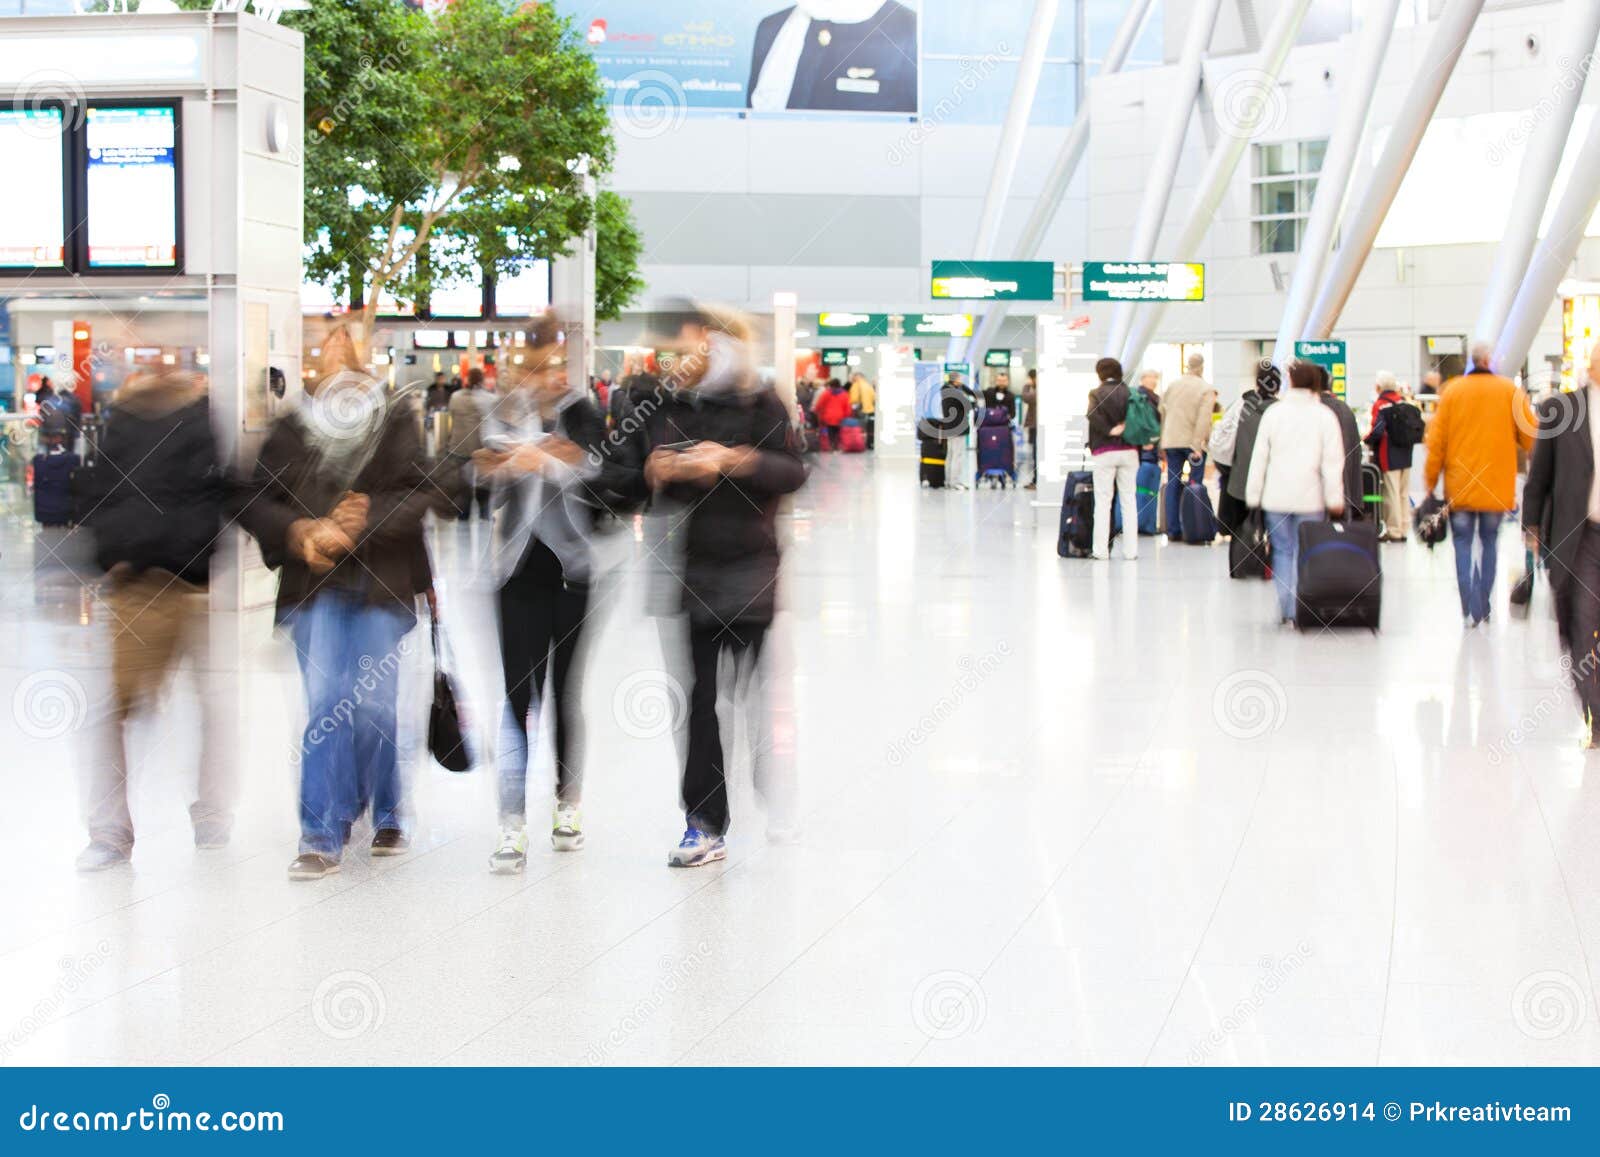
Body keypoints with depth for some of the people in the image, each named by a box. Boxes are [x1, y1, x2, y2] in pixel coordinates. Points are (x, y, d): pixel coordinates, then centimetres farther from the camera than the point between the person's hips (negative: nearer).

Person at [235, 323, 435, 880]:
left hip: (380, 582, -1)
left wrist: (367, 519, -18)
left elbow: (424, 494, -6)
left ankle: (388, 816, 23)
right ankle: (323, 838, -5)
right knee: (325, 703, -7)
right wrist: (299, 531, -9)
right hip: (315, 583, 1)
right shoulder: (293, 428, 8)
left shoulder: (399, 421, 1)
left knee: (375, 704, -2)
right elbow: (253, 500, 8)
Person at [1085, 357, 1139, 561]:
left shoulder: (1096, 393, -2)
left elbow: (1093, 415, -20)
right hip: (1129, 451, 2)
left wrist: (1109, 430, -13)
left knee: (1102, 501, 2)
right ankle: (1130, 550, 5)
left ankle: (1101, 550, -2)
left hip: (1104, 452, -2)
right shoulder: (1130, 393, 5)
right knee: (1129, 500, 7)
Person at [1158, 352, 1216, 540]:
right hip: (1193, 442, -4)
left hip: (1171, 441, 4)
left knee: (1173, 486, 6)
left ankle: (1173, 530, 4)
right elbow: (1203, 418, -15)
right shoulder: (1207, 389, -5)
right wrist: (1197, 444, -17)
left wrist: (1162, 441, 16)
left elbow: (1163, 413, 12)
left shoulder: (1172, 385, 10)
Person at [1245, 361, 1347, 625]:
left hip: (1276, 495, 1)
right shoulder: (1324, 415, -2)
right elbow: (1332, 461, -4)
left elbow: (1259, 457, 4)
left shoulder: (1273, 413, 3)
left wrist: (1253, 495, 10)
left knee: (1282, 551, 10)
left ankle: (1284, 607, 2)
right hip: (1310, 496, -1)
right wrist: (1335, 498, -1)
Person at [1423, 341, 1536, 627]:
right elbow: (1530, 435, -3)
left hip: (1459, 486, -1)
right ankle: (1484, 606, 17)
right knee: (1489, 542, 17)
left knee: (1463, 545, 6)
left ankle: (1470, 610, -6)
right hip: (1497, 486, 1)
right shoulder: (1510, 391, -3)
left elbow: (1436, 440, -2)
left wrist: (1430, 480, 6)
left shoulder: (1451, 391, -2)